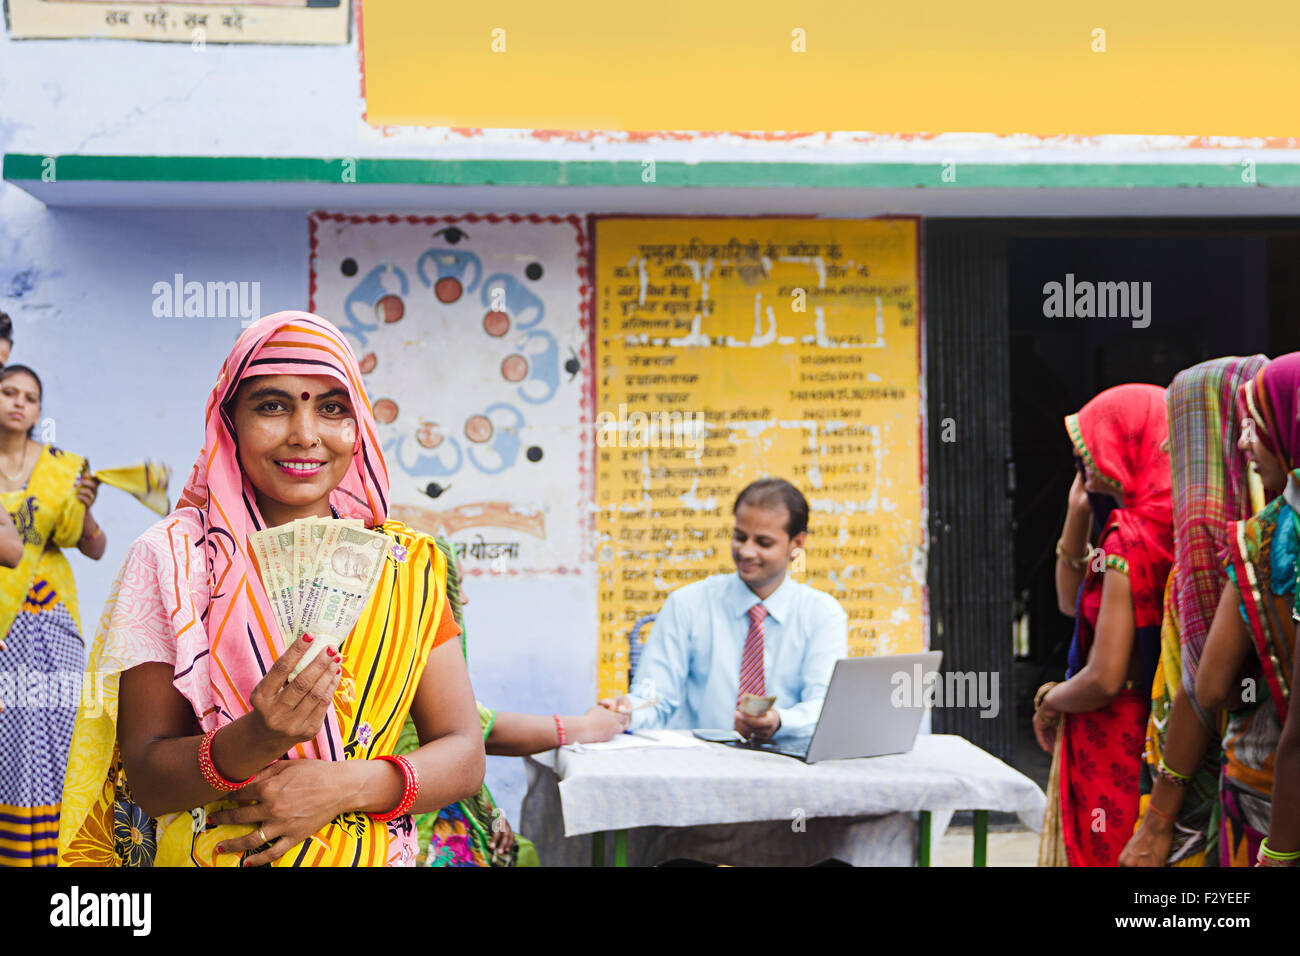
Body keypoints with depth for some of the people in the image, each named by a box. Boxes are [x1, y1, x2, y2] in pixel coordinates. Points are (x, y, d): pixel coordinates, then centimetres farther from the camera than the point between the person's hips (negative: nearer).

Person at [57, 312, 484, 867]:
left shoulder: (406, 565, -4)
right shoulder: (169, 560, -10)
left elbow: (465, 757, -5)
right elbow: (145, 778, -12)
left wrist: (348, 785, -22)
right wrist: (257, 738, -30)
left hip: (372, 854, 2)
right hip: (204, 853, -1)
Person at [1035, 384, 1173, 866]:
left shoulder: (1129, 541, -21)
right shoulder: (1166, 529, 7)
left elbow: (1104, 679, -24)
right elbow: (1070, 600, 19)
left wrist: (1049, 702, -4)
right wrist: (1077, 515, 9)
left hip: (1115, 747, -9)